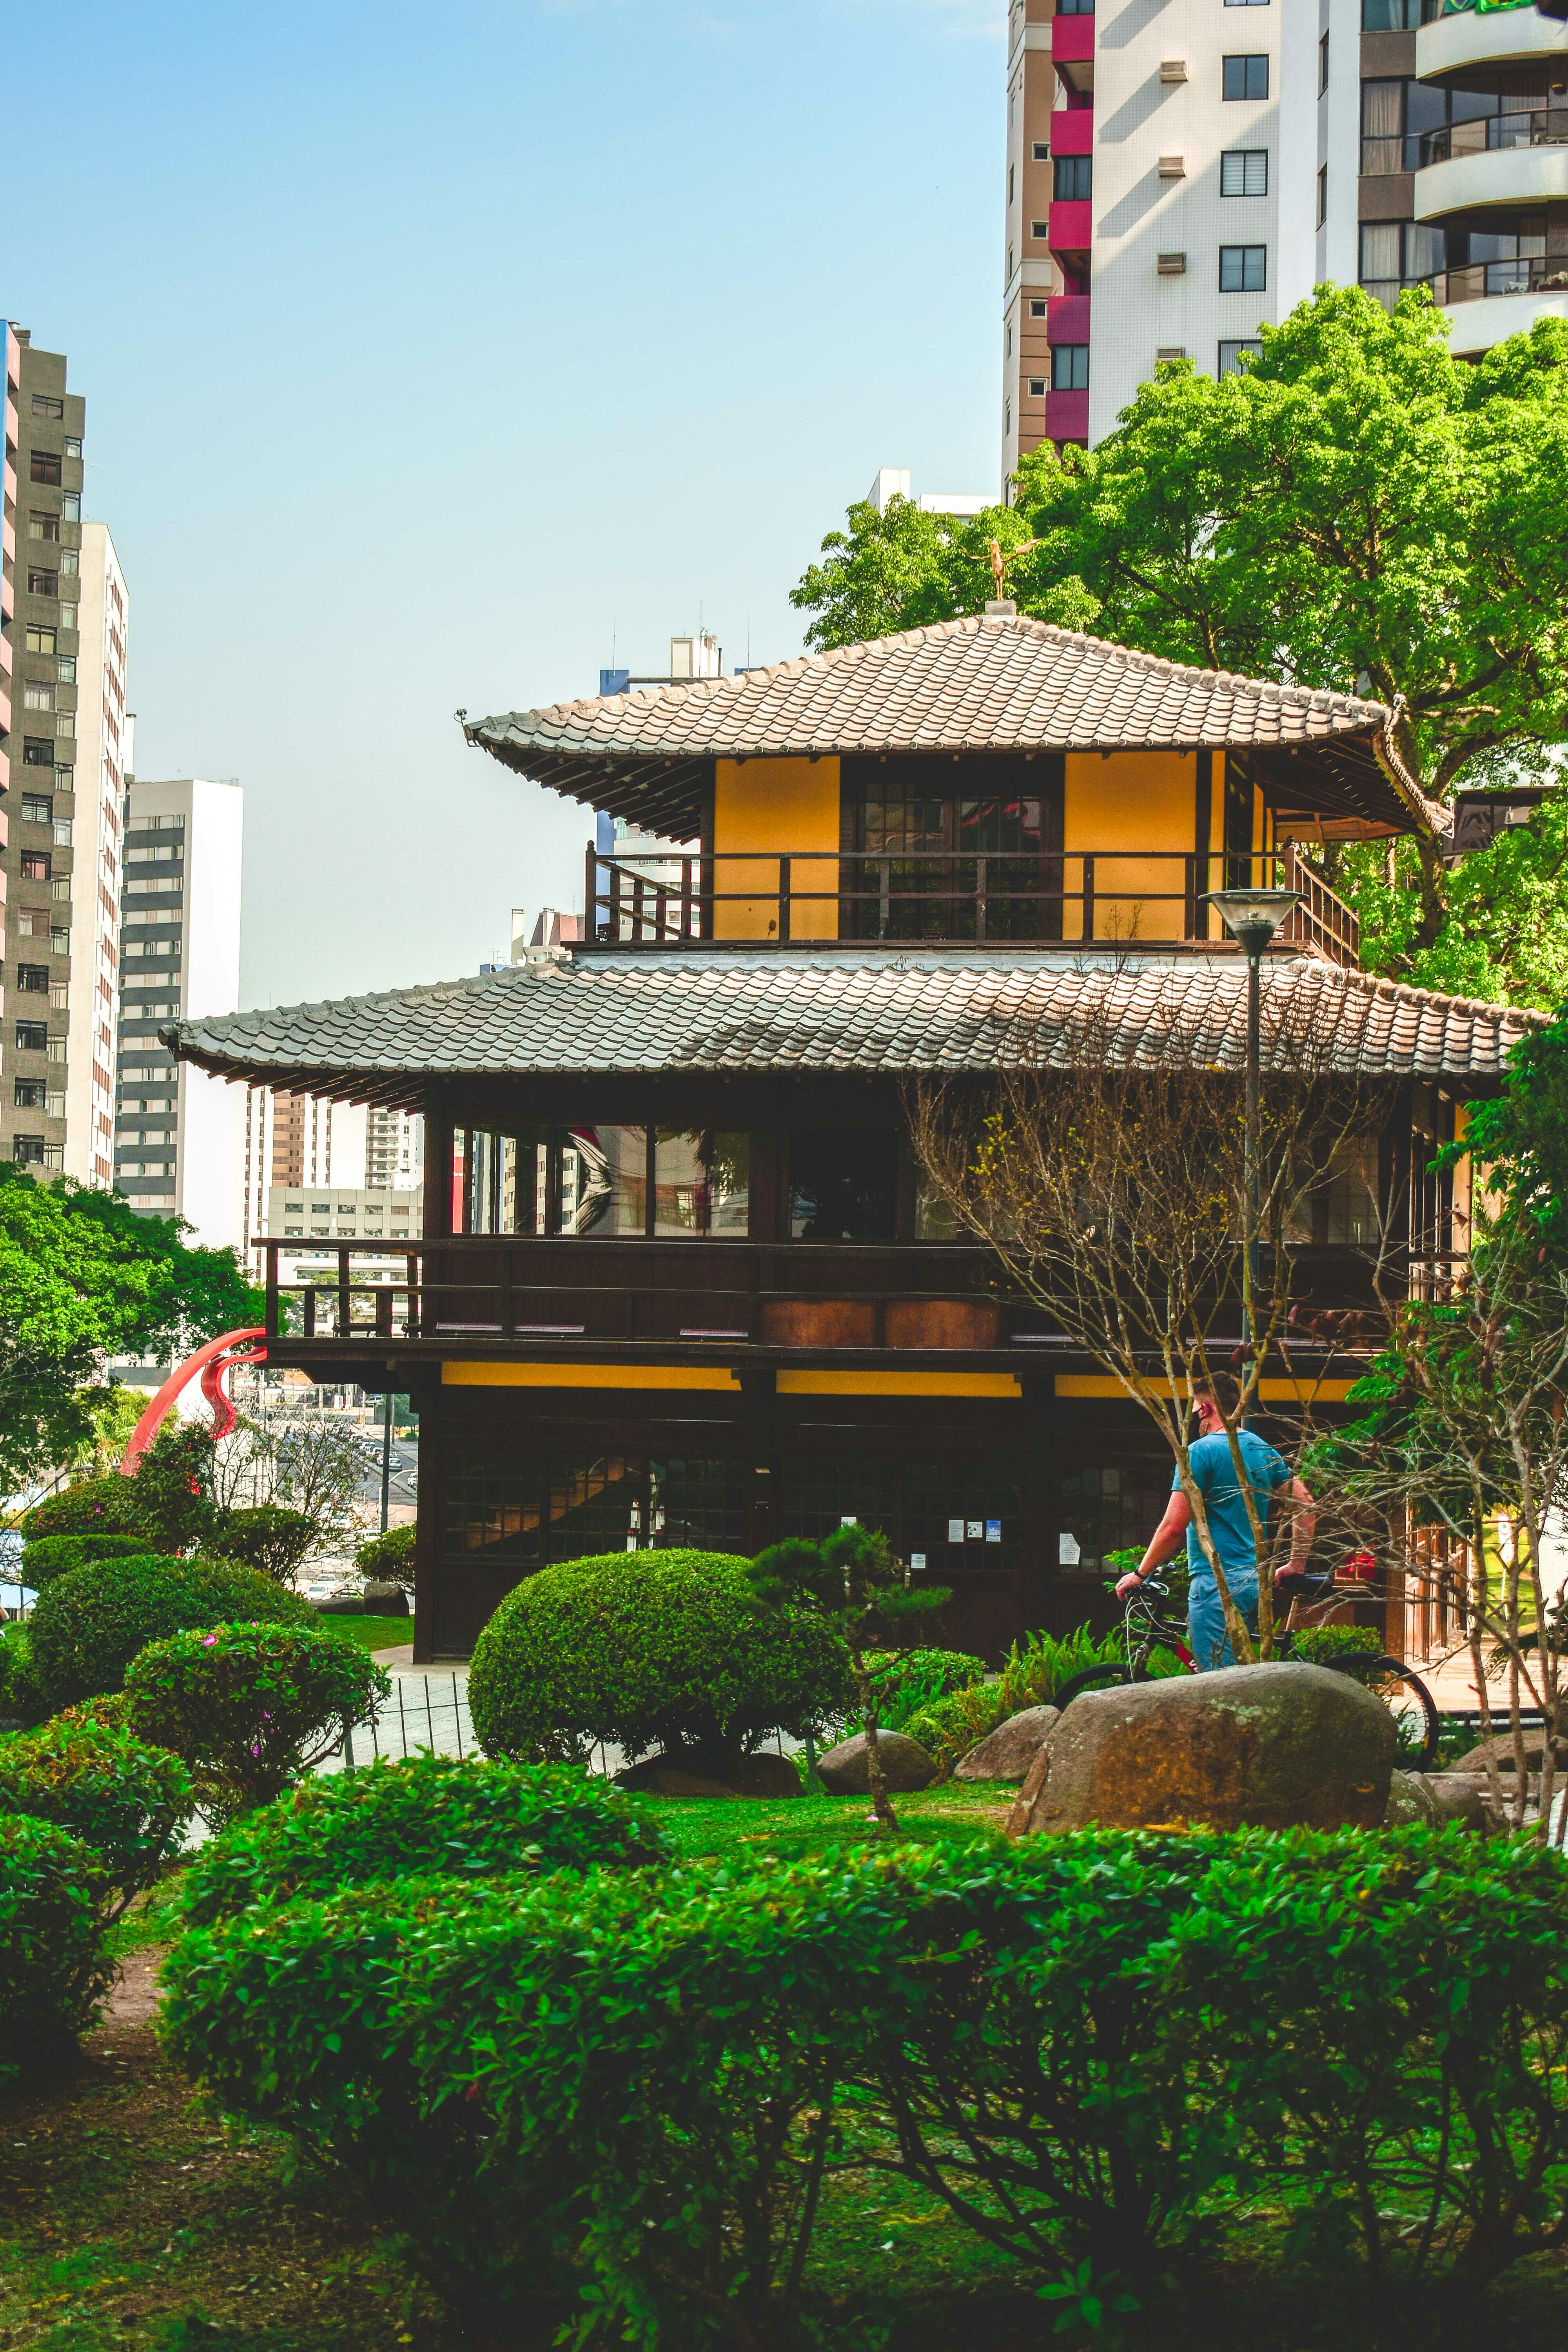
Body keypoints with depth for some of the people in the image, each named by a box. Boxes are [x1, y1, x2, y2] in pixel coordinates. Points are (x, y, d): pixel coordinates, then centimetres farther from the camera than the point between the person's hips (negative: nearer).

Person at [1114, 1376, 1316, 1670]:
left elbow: (1174, 1527, -12)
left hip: (1215, 1582, -9)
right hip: (1255, 1582, 9)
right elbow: (1305, 1504, 12)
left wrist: (1139, 1575, -3)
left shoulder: (1201, 1451, -10)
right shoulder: (1263, 1450, 14)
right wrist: (1296, 1565, 17)